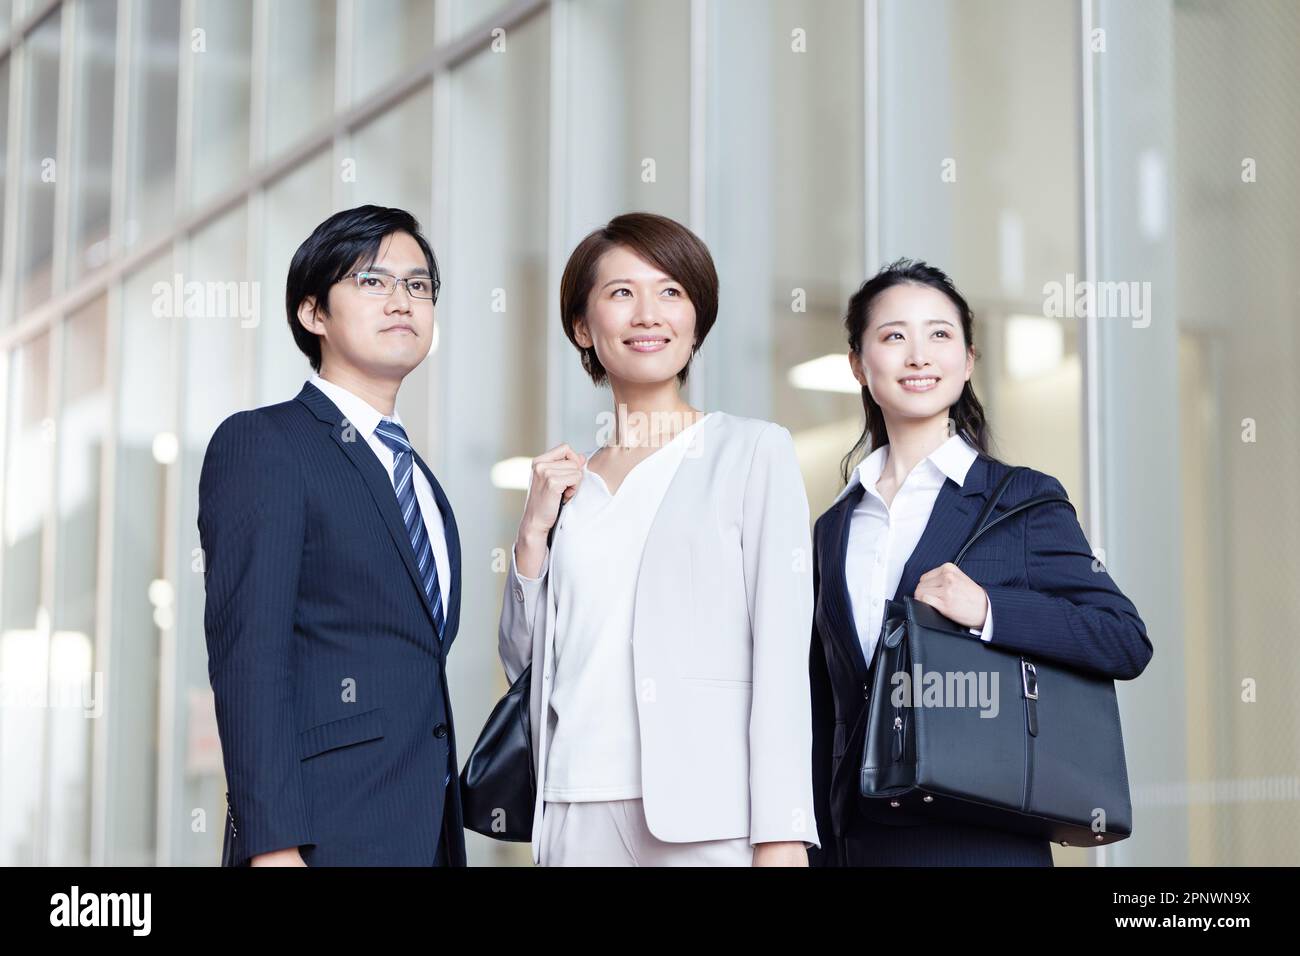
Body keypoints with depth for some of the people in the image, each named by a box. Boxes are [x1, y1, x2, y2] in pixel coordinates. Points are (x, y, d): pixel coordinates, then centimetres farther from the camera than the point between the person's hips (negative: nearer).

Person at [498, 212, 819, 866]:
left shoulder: (754, 452, 2)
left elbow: (781, 652, -5)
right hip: (577, 812, 4)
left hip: (708, 814, -3)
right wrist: (534, 533, 3)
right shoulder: (565, 479, 13)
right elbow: (525, 664, 16)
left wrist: (781, 835, -13)